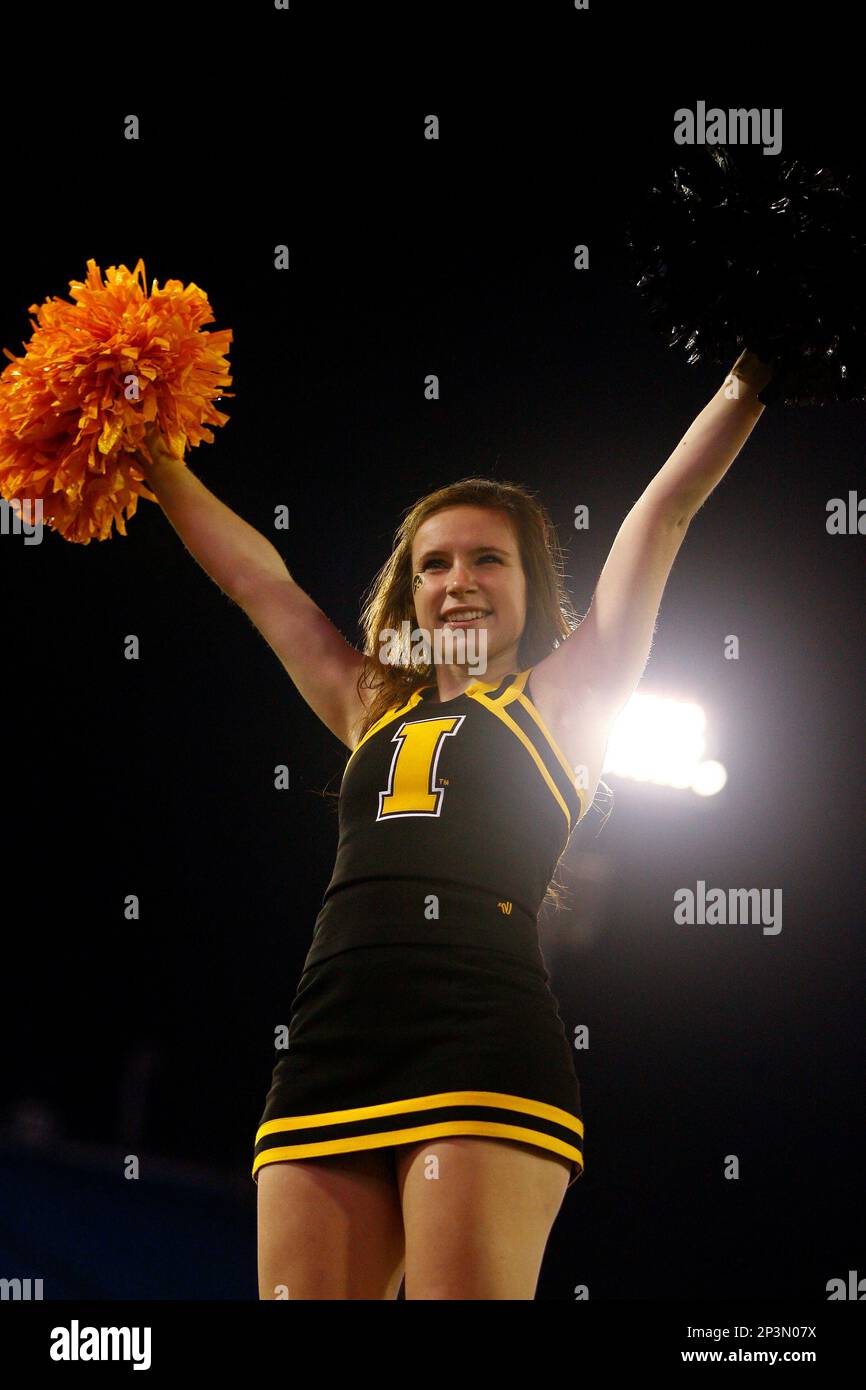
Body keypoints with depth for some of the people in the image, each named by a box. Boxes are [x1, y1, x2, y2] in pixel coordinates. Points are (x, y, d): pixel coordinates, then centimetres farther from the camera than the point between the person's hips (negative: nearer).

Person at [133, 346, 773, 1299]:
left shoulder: (562, 699, 17)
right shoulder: (372, 708, 27)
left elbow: (667, 510, 15)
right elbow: (256, 575, 36)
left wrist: (752, 377, 15)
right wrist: (158, 467, 41)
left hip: (484, 1034, -5)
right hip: (329, 1044, 5)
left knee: (466, 1288, -17)